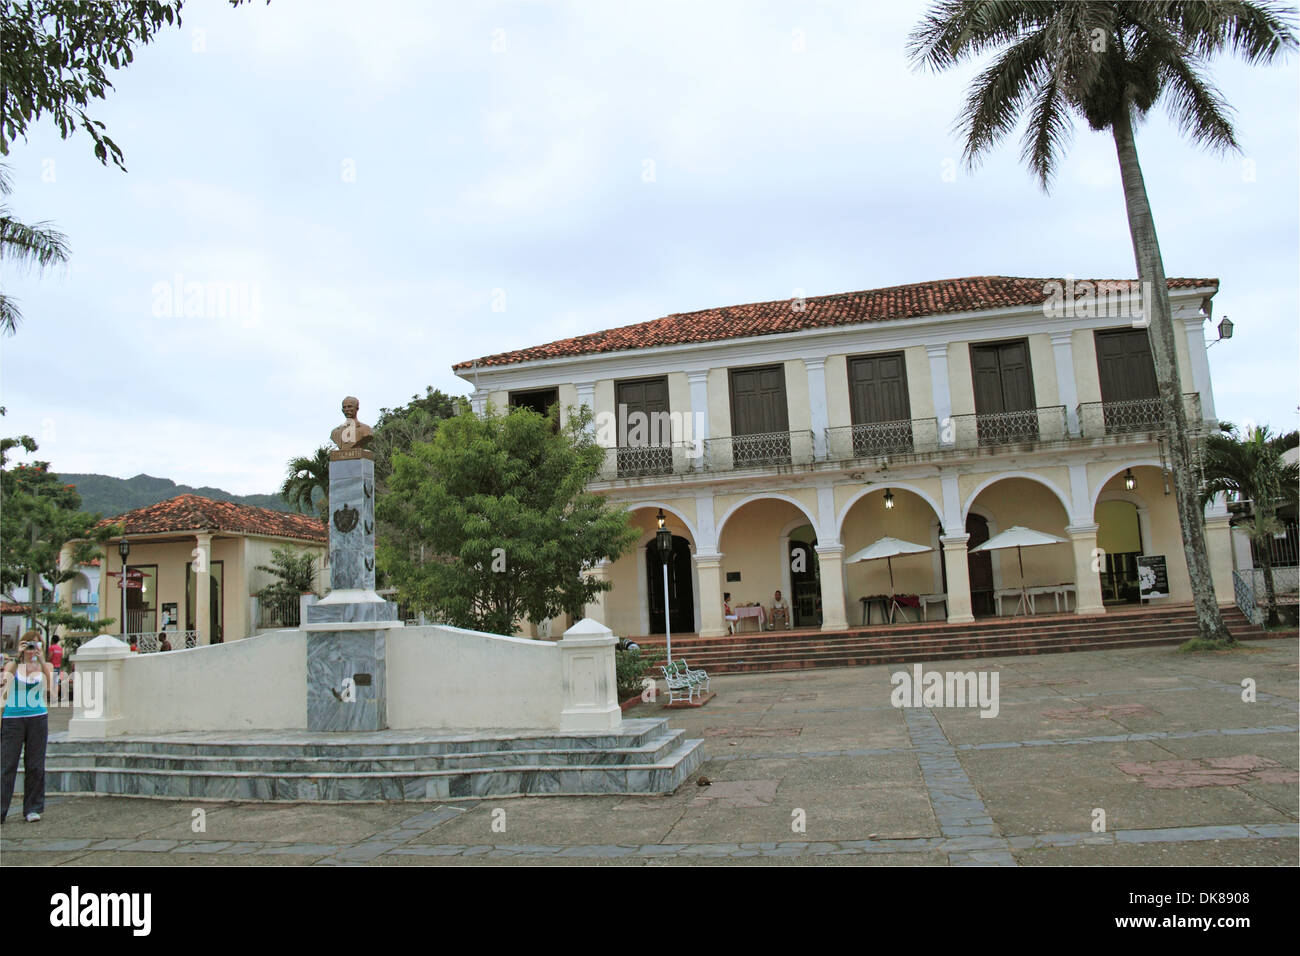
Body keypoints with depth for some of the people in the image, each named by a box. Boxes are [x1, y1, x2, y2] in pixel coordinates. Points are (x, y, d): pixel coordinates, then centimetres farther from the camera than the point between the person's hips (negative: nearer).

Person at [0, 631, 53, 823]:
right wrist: (18, 658, -19)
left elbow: (50, 682, -11)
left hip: (38, 717, 1)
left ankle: (33, 809, 13)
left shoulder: (44, 666, 8)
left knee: (35, 765, 5)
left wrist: (41, 660, -21)